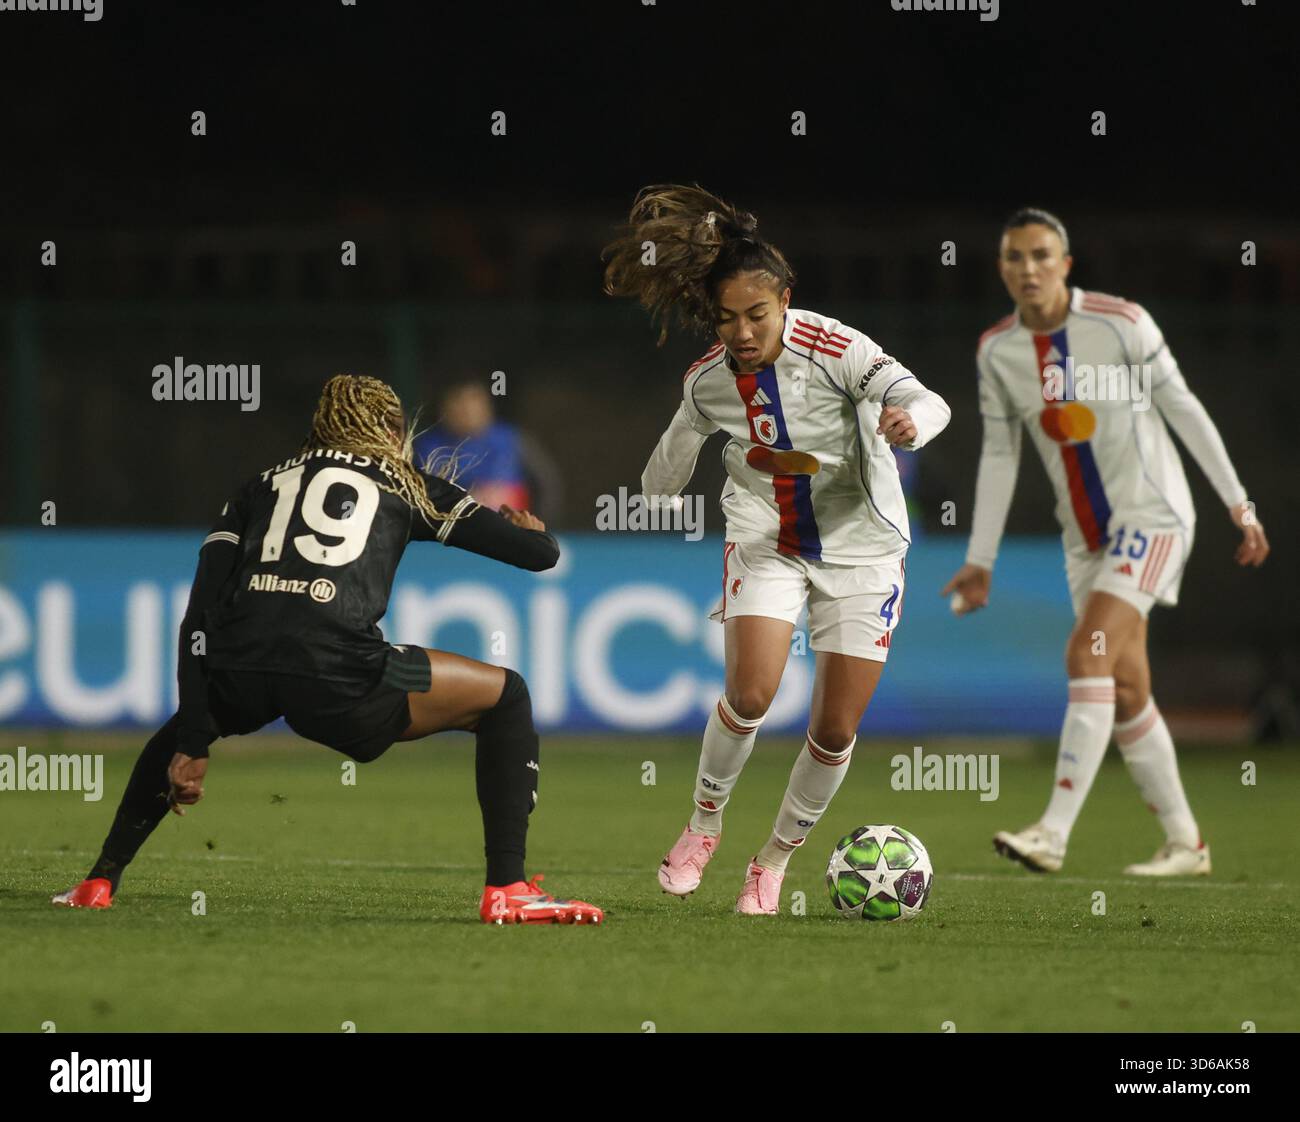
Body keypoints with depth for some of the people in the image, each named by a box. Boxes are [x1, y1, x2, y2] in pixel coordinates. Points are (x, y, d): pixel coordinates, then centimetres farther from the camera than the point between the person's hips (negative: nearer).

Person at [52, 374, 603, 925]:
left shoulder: (261, 486, 29)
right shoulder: (406, 486, 24)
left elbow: (201, 612, 18)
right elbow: (540, 552, 22)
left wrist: (191, 744, 17)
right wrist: (531, 531, 47)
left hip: (237, 673, 4)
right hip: (333, 673, -3)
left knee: (184, 722, 41)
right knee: (506, 697, 19)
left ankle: (99, 882, 35)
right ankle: (507, 891, 7)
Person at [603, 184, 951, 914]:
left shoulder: (833, 349, -22)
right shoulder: (709, 380, -8)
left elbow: (926, 402, -35)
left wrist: (911, 421, -54)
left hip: (861, 546, -2)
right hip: (766, 542, 2)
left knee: (837, 729, -1)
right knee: (751, 694, -20)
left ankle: (776, 861, 21)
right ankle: (705, 822, 6)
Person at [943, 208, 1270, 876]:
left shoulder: (1121, 323, -14)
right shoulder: (996, 351, 1)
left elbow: (1182, 408, -6)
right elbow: (998, 456, 9)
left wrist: (1238, 503, -5)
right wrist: (980, 559, 7)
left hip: (1151, 515, -6)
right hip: (1085, 536, 6)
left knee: (1087, 654, -21)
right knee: (1125, 691, 6)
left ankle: (1053, 834, -26)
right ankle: (1185, 843, 18)